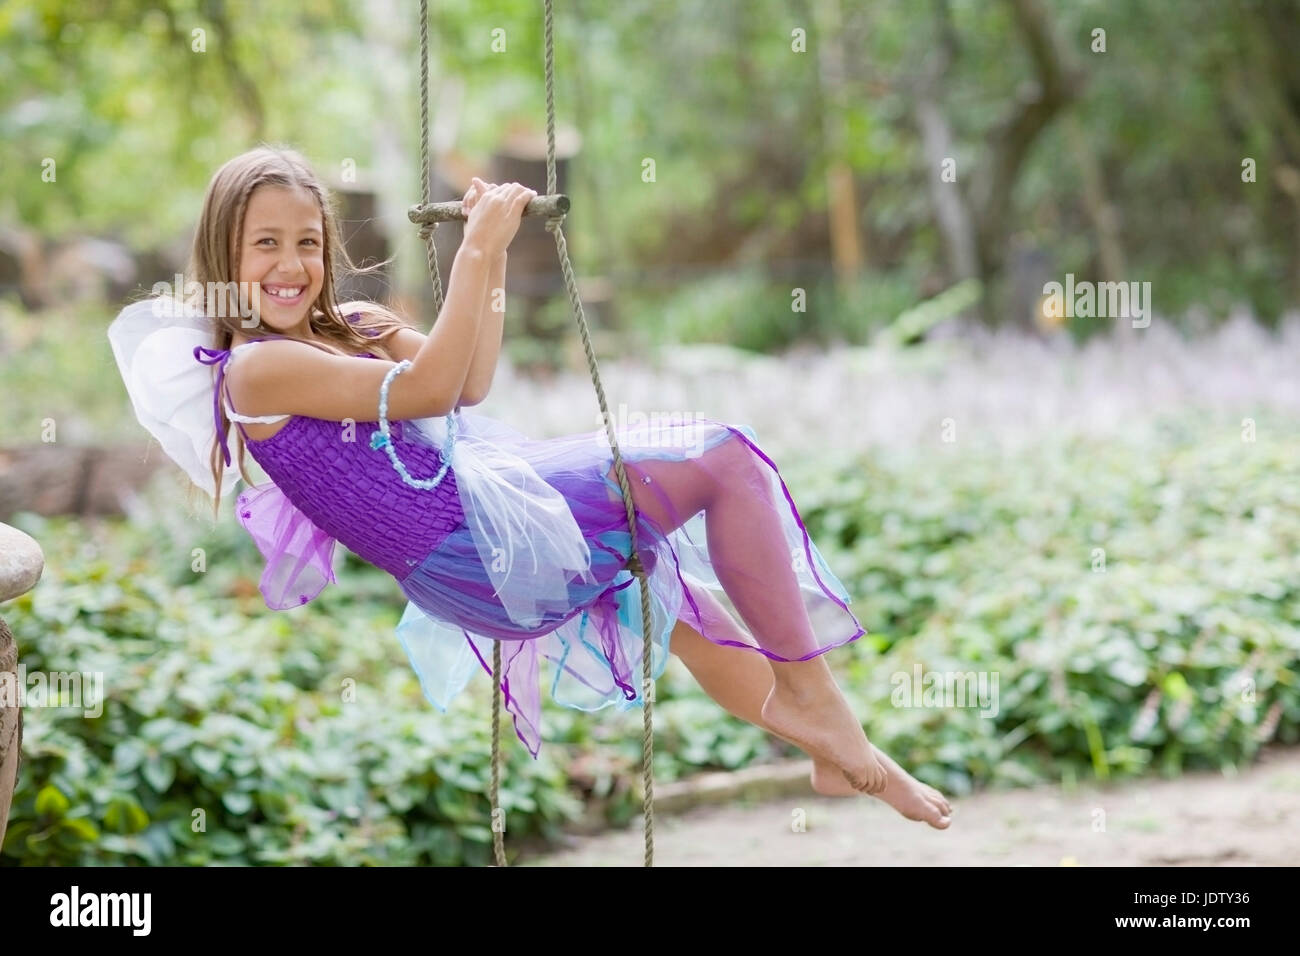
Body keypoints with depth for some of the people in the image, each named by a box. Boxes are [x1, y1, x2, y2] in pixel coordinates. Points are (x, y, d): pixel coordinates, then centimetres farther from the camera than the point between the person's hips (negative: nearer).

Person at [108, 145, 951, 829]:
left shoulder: (344, 328, 13)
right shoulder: (256, 369, -15)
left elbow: (470, 384, 15)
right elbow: (426, 389, -20)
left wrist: (494, 253, 6)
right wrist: (477, 251, -20)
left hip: (493, 517, 10)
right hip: (483, 537, -10)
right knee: (727, 456, -9)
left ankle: (835, 756, 36)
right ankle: (809, 695, 0)